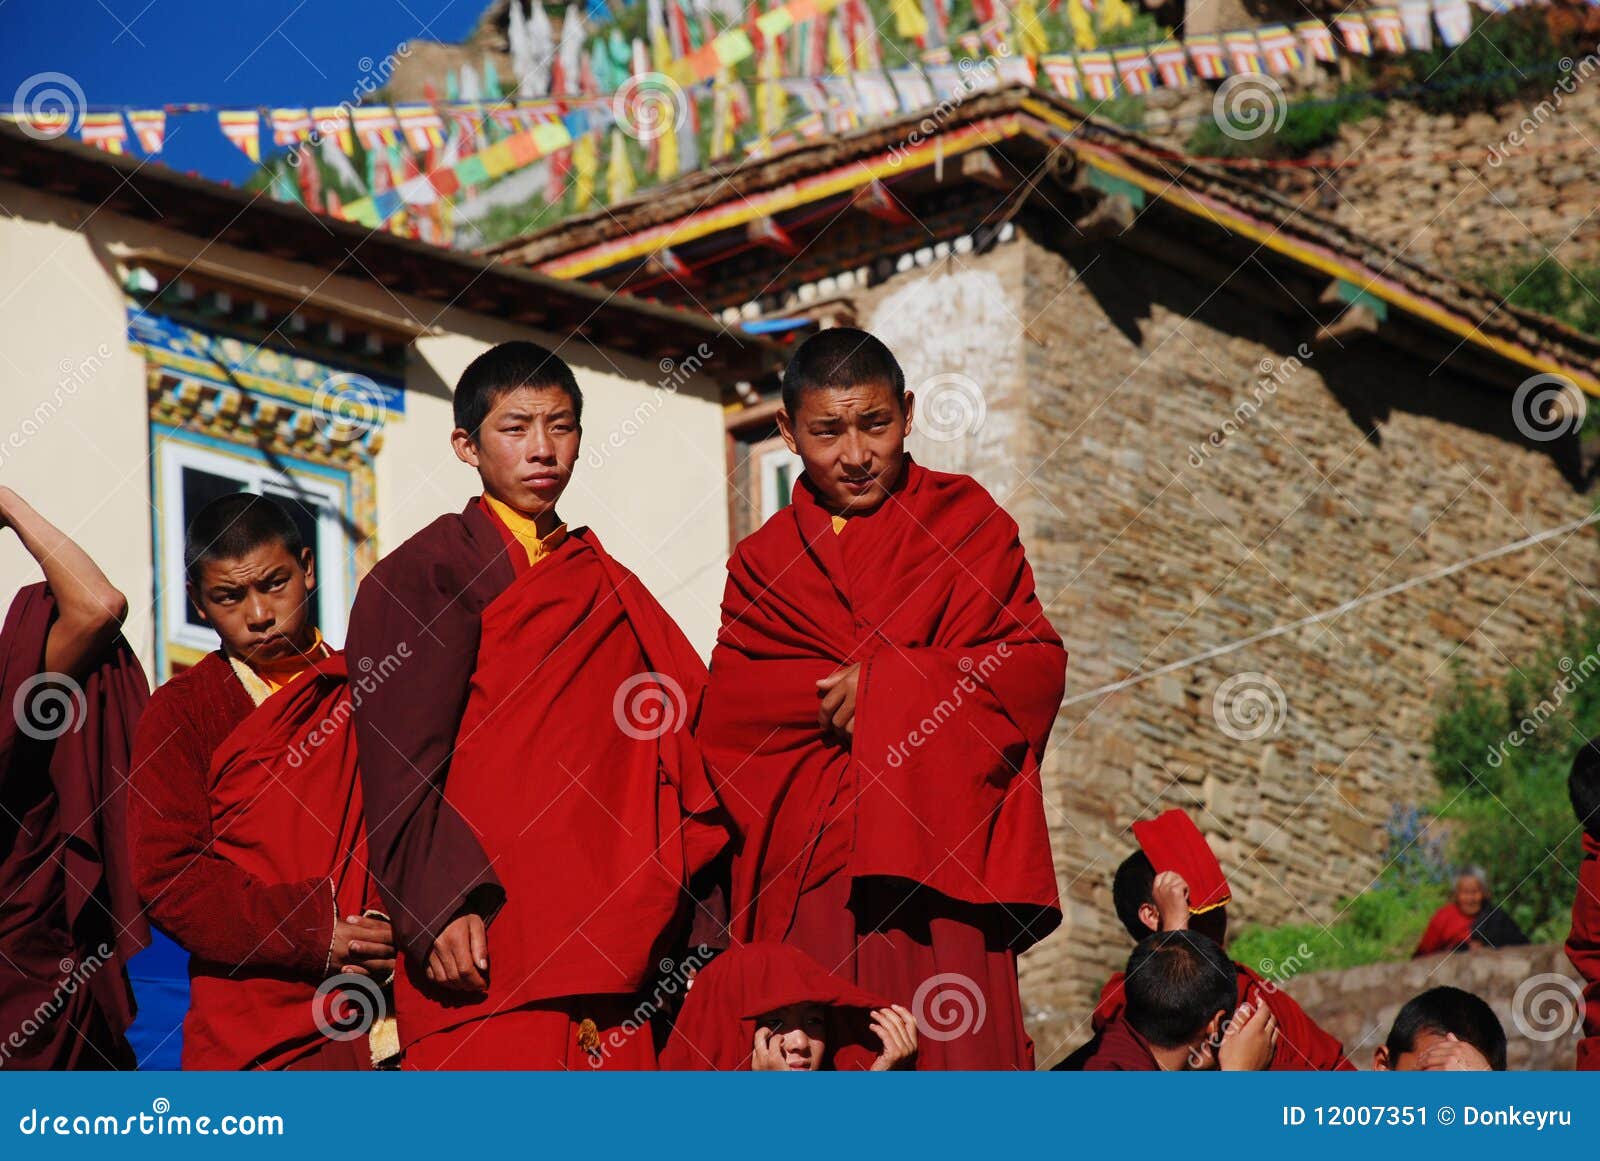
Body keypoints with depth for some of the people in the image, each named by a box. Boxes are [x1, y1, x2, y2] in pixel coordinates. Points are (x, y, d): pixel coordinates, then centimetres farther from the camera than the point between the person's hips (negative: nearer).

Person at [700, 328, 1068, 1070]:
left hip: (938, 854, -2)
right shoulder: (764, 562, 18)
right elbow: (728, 713, 5)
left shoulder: (964, 522, 13)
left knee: (954, 1055, -13)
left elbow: (1036, 668, 1)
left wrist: (881, 684, -7)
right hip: (809, 869, 2)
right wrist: (836, 690, -10)